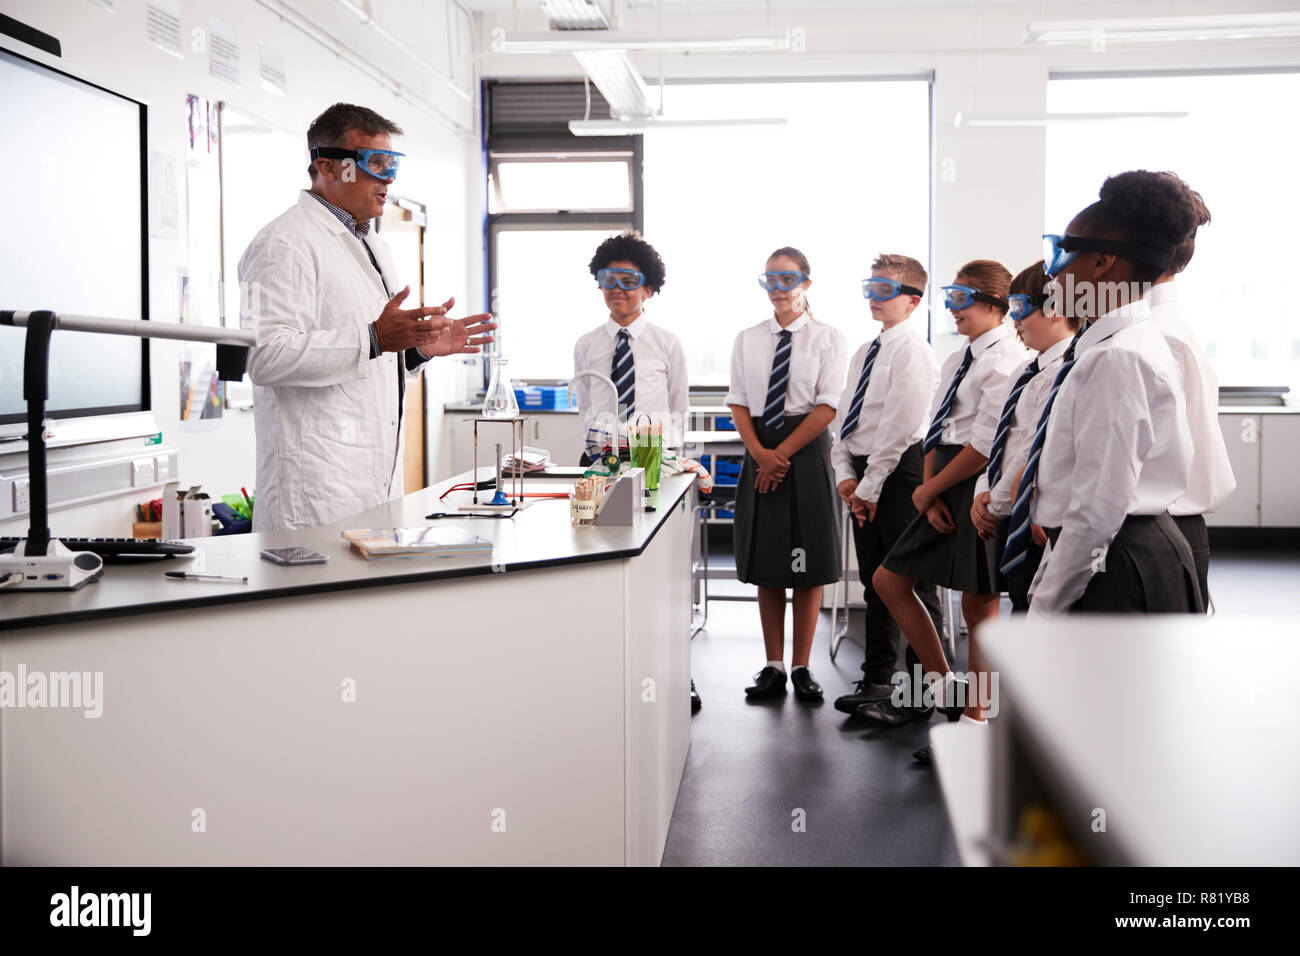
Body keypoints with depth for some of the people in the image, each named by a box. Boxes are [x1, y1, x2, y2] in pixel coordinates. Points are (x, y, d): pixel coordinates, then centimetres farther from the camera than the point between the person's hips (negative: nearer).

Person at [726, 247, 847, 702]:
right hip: (759, 453, 3)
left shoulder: (827, 338, 1)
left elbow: (827, 407, -7)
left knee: (808, 567, 2)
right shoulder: (747, 340, 10)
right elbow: (738, 403, 5)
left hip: (807, 452, -3)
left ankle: (801, 667, 12)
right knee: (765, 564, 6)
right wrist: (760, 453, -11)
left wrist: (782, 453, -13)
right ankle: (773, 666, 15)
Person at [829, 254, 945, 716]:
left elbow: (899, 426, -17)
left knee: (912, 584, -1)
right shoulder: (864, 353, 16)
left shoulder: (912, 350, -11)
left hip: (898, 473, -8)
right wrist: (845, 474, 1)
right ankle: (877, 680, 23)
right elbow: (844, 416, 15)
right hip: (863, 478, 9)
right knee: (875, 584, 14)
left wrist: (870, 486, -15)